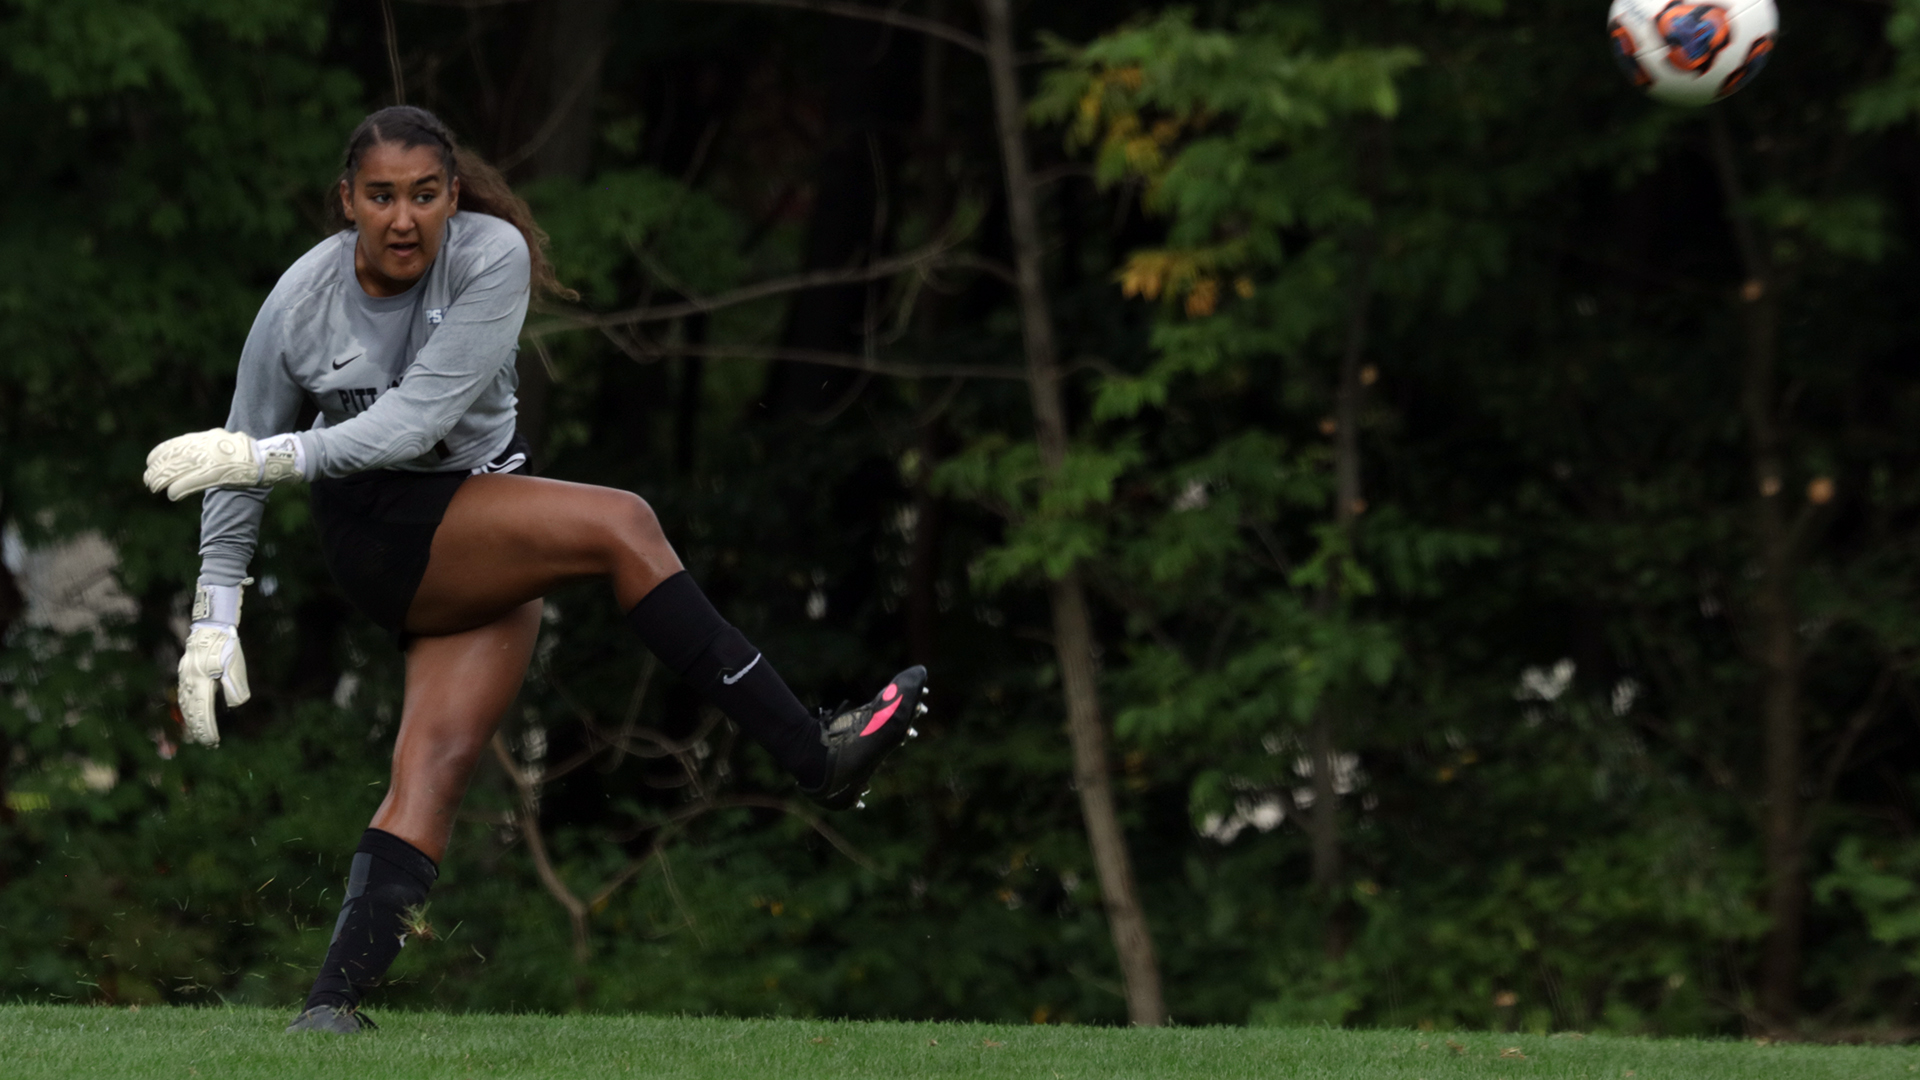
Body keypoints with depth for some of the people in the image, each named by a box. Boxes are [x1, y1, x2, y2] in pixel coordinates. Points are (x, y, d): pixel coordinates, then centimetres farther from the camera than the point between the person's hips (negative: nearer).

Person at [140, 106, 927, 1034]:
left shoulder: (492, 256, -13)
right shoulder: (300, 303, -9)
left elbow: (421, 415, -21)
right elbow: (243, 456, 3)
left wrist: (274, 458, -26)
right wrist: (214, 623, 2)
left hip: (488, 539, 2)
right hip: (375, 535, -2)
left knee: (435, 768, -15)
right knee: (617, 523, -25)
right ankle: (814, 754, -26)